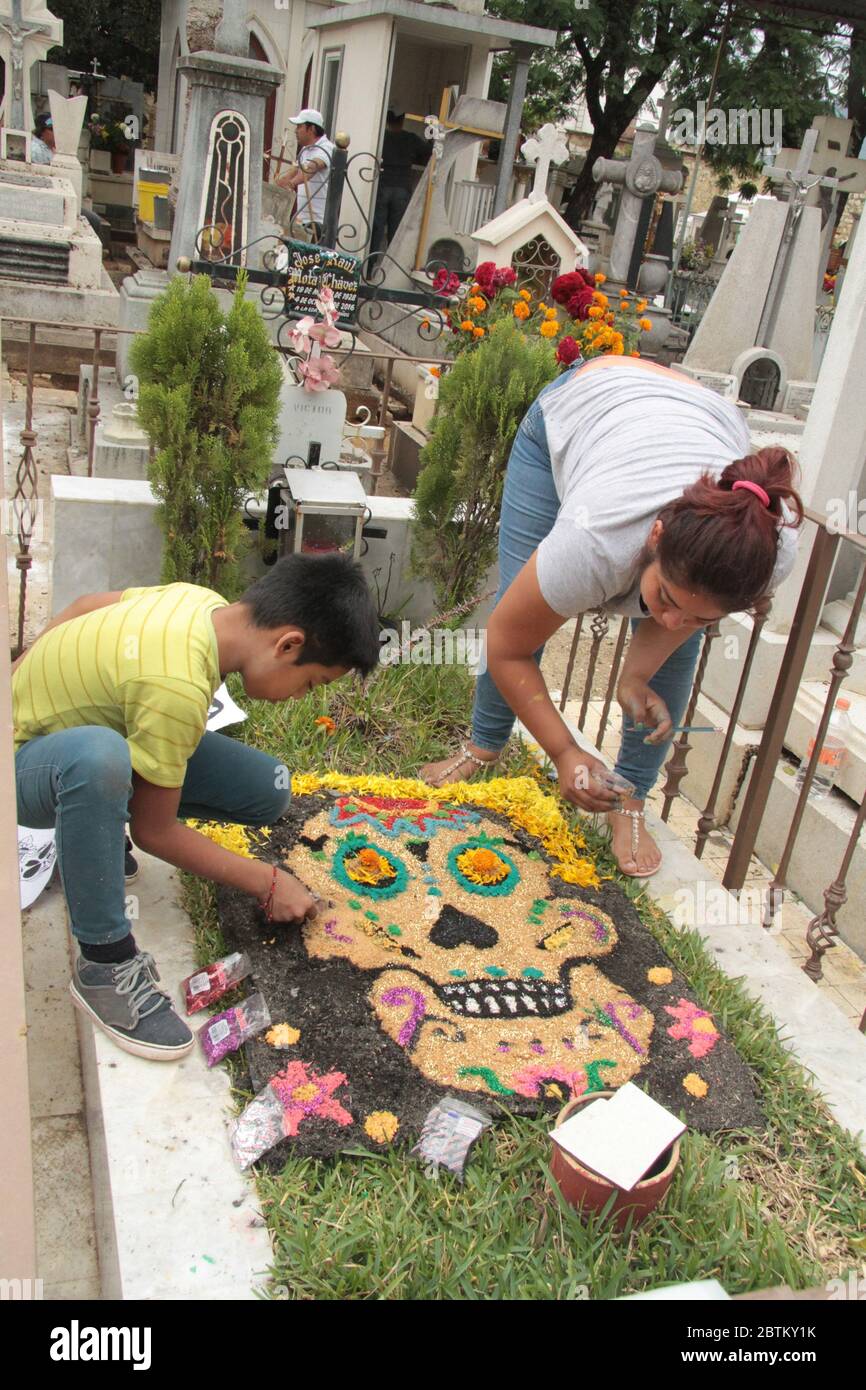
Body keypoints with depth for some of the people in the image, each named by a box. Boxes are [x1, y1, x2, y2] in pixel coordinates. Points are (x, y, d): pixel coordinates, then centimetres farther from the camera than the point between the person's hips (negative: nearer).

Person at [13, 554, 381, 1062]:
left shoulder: (202, 600, -11)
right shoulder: (178, 686, -36)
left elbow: (86, 604, 7)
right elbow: (155, 830, -23)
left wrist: (41, 678, 17)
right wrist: (268, 883, -16)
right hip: (22, 760, -8)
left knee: (269, 791, -6)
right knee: (98, 756, -44)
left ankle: (95, 833, 11)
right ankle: (106, 964, -26)